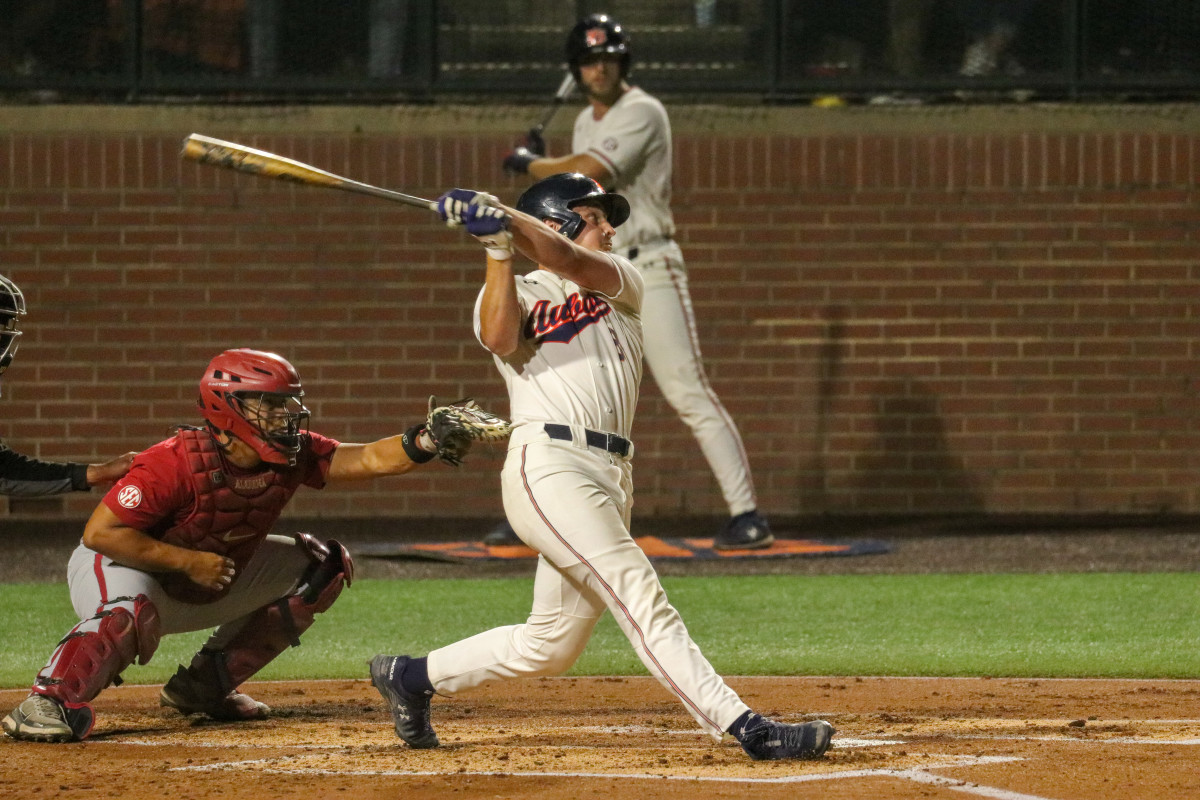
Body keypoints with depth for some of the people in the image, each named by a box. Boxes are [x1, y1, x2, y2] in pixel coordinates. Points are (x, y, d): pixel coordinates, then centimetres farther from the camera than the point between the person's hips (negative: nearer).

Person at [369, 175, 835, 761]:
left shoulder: (620, 282, 19)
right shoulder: (511, 295, 11)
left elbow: (572, 265, -4)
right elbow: (500, 338, -14)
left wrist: (505, 217, -17)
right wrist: (497, 249, -17)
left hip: (610, 476, 6)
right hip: (547, 466, -6)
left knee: (550, 645, 12)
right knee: (640, 598, -17)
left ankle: (411, 677, 28)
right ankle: (748, 729, -26)